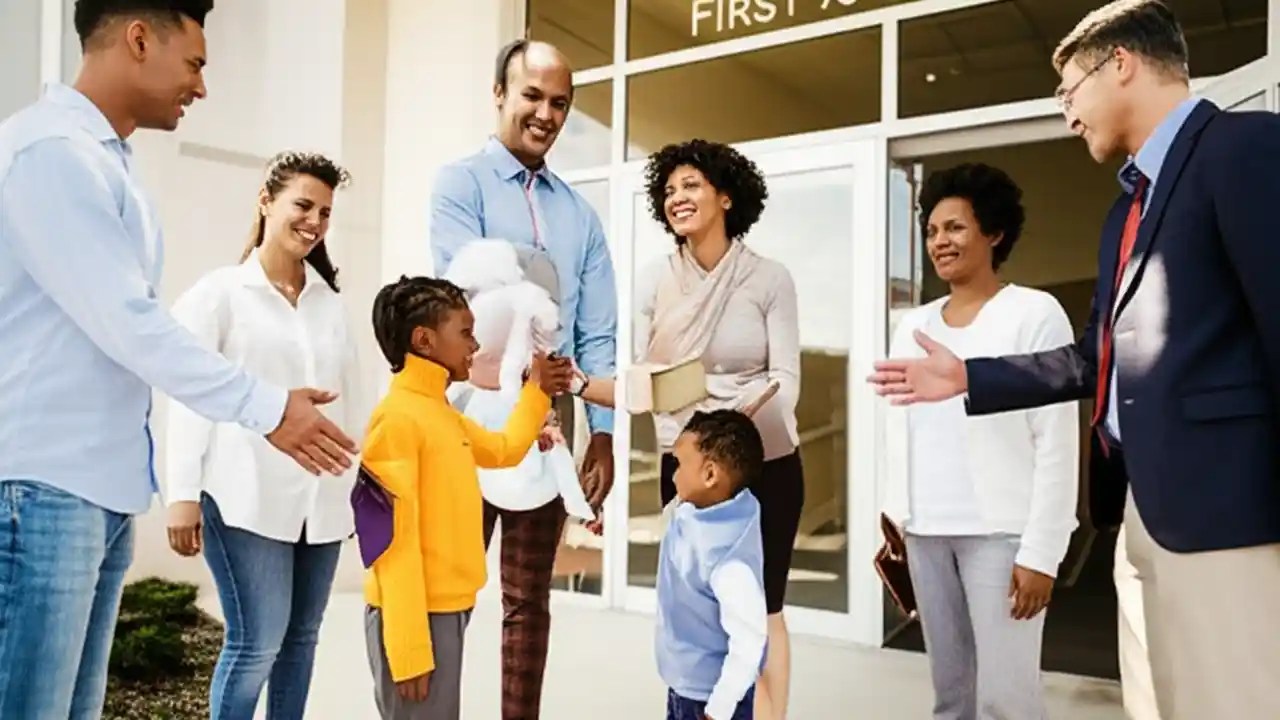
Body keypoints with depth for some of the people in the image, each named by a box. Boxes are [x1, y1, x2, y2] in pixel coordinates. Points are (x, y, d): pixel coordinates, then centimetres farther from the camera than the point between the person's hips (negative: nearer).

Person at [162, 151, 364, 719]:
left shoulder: (330, 300, 13)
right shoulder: (220, 292, 1)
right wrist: (183, 493, -9)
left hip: (320, 496, 5)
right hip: (247, 495, -4)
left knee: (301, 637, 11)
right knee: (257, 642, -5)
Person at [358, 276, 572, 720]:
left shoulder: (442, 413, 11)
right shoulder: (397, 419, -18)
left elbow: (504, 450, 31)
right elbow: (395, 542, -21)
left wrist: (538, 392, 25)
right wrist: (409, 646, -21)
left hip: (448, 610, 10)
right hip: (417, 616, -9)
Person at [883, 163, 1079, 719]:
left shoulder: (1035, 313, -4)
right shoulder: (912, 326, 12)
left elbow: (1058, 443, -8)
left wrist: (1040, 551, -12)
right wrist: (894, 519, 10)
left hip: (1000, 530, -5)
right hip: (926, 531, 5)